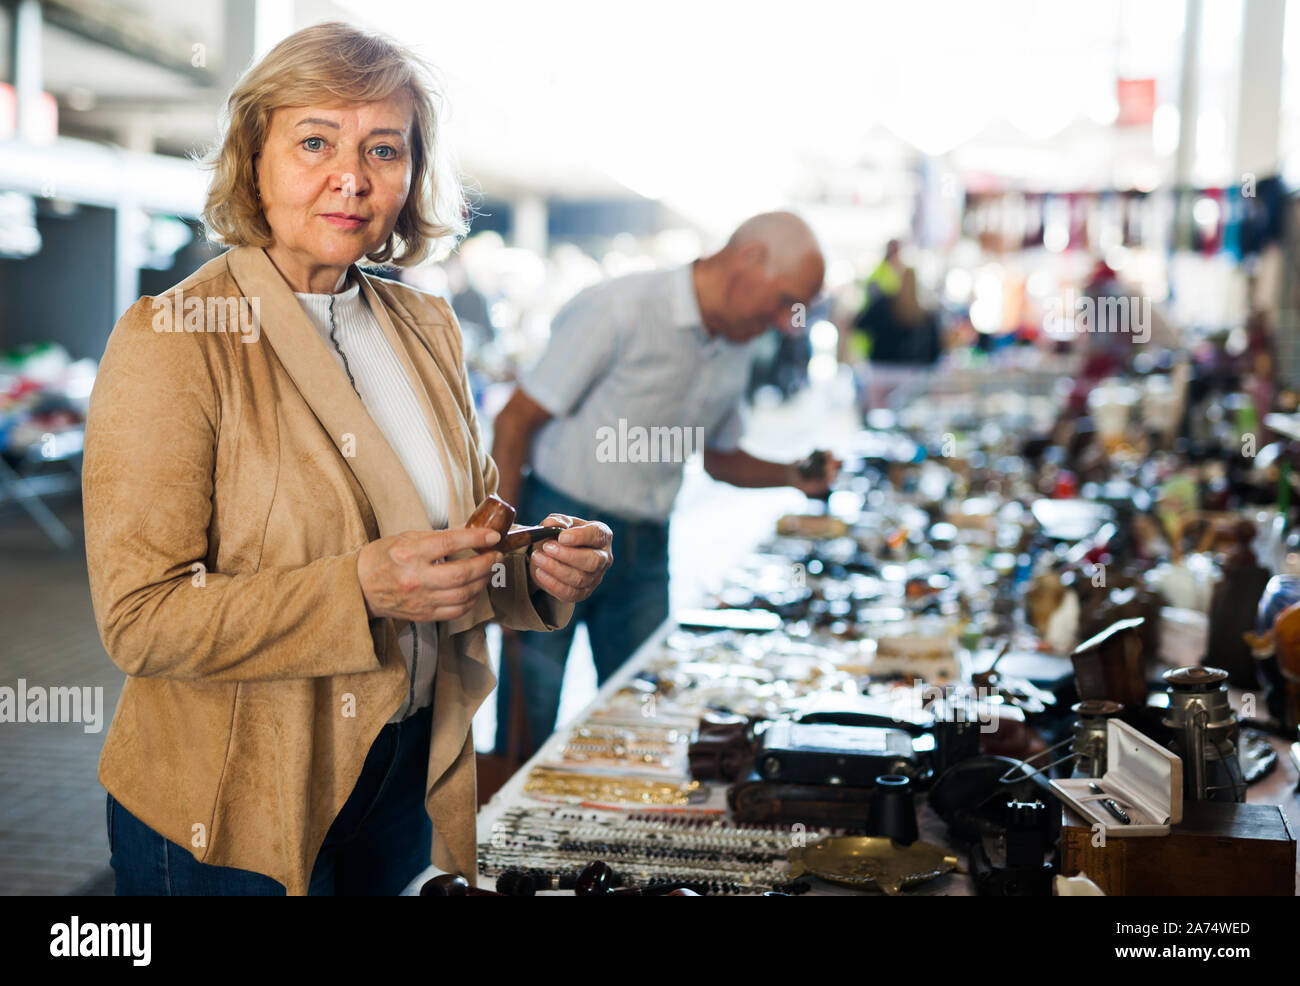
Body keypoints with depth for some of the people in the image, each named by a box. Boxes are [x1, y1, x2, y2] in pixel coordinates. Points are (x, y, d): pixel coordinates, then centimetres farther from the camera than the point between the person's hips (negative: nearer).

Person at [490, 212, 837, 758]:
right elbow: (516, 421, -14)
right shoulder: (621, 309, -15)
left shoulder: (733, 354, 8)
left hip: (645, 550, 7)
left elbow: (720, 457, 23)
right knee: (528, 730, -4)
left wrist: (794, 476, 4)